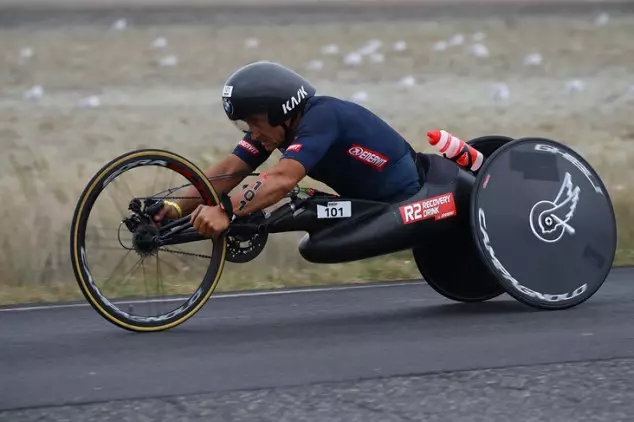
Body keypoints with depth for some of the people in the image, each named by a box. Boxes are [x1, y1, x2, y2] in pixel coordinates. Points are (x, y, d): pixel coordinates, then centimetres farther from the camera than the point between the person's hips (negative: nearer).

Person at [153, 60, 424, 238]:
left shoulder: (320, 118, -30)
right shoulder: (272, 122, -4)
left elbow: (283, 178, -44)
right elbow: (227, 171, -10)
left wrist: (225, 211, -54)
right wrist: (178, 209, -23)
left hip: (406, 198, -8)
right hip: (367, 201, 8)